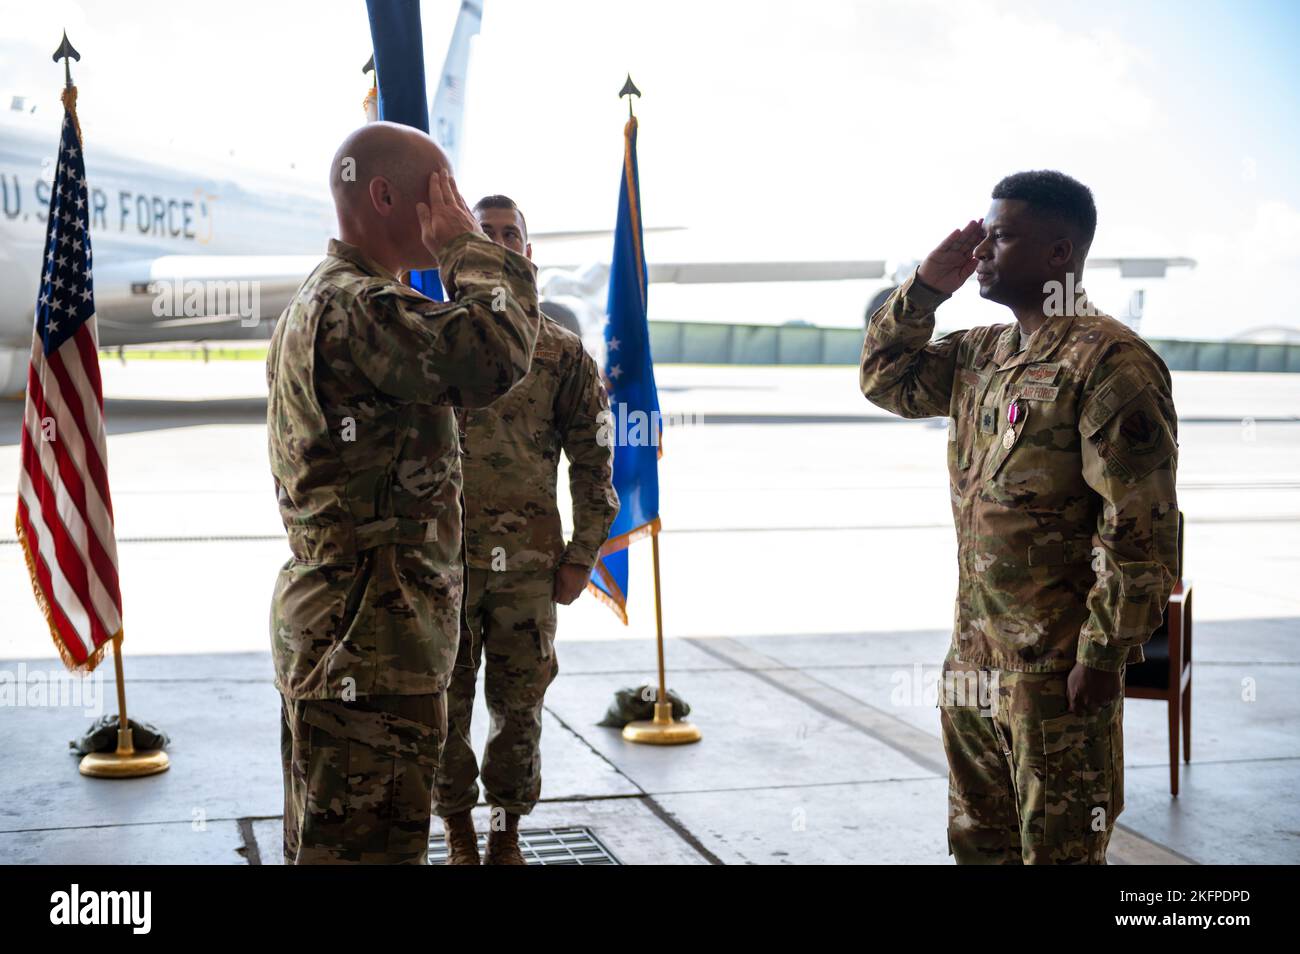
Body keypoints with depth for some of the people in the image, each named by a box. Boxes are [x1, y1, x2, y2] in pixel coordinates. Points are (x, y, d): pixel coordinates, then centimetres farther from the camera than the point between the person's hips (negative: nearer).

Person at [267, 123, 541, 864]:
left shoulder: (316, 303, 17)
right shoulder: (354, 307, -19)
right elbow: (496, 355, -33)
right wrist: (467, 245, -16)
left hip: (333, 632, 11)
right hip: (373, 645, -11)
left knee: (324, 844, 19)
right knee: (371, 847, -4)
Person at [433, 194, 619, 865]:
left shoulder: (562, 352, 3)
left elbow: (592, 459, 6)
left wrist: (581, 555, 1)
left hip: (530, 563, 0)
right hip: (443, 558, 0)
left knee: (519, 706, 8)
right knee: (446, 705, 7)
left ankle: (507, 835, 25)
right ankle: (460, 836, 24)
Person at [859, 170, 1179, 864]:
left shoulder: (1109, 362, -17)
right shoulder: (980, 354, 10)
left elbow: (1139, 527, -20)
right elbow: (885, 378, 21)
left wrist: (1106, 654, -20)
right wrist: (926, 286, 7)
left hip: (1059, 666, -8)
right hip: (974, 656, 8)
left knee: (1059, 846, 7)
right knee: (978, 839, 20)